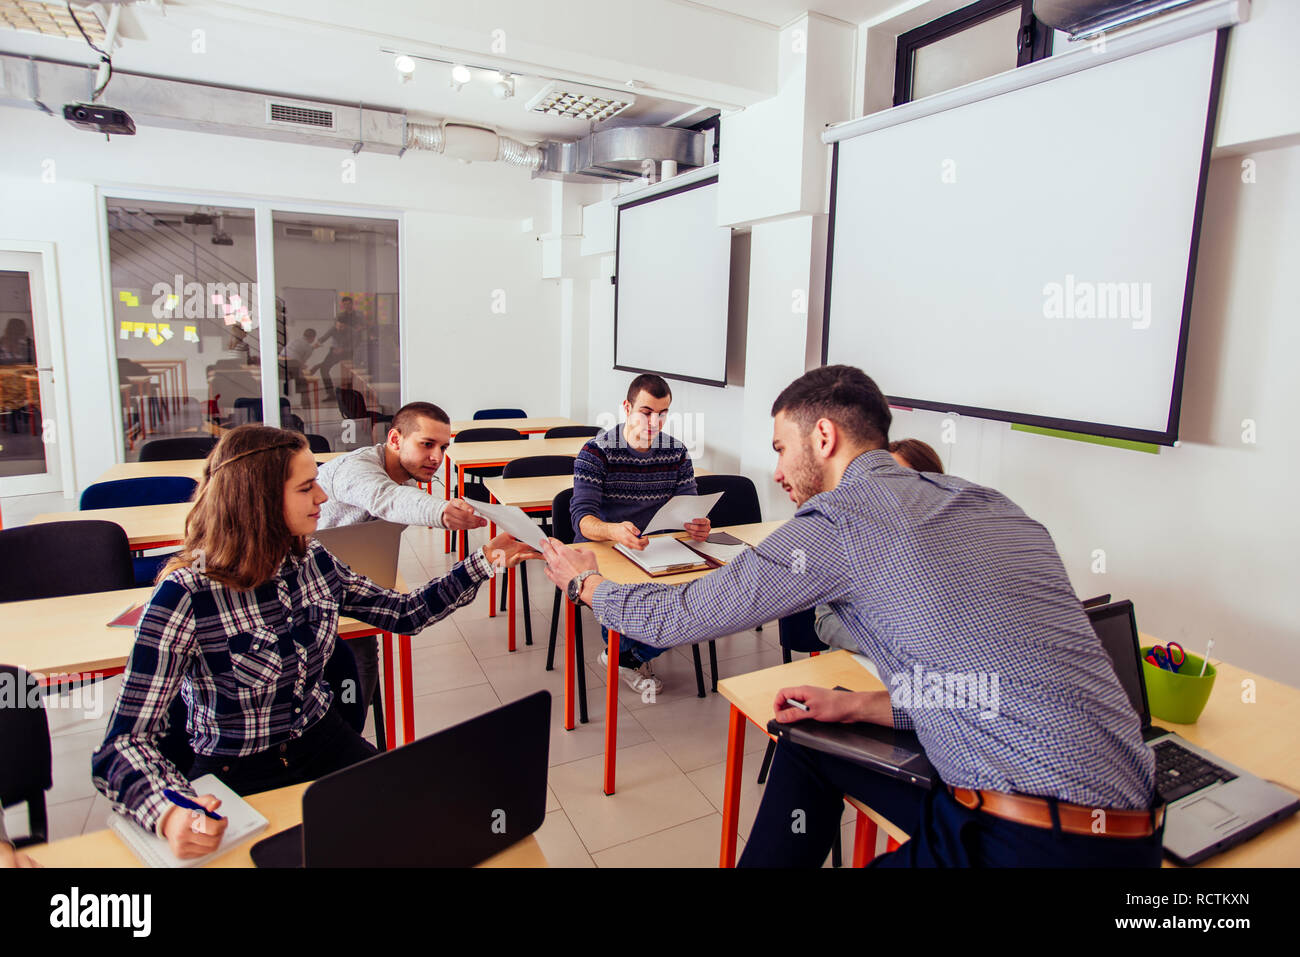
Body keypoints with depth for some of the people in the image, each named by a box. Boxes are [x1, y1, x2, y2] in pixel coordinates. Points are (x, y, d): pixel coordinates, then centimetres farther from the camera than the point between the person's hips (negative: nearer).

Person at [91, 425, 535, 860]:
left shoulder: (312, 561, -4)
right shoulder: (185, 596, -20)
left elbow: (403, 612, 9)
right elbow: (124, 744, -19)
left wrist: (485, 561, 4)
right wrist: (170, 815, -39)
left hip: (325, 744, 4)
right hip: (235, 776, -4)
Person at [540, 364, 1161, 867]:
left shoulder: (837, 521, -14)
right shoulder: (989, 508, 10)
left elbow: (674, 618, -4)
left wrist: (583, 580, 14)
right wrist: (858, 705, 14)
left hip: (1036, 847, -8)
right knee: (807, 743, 18)